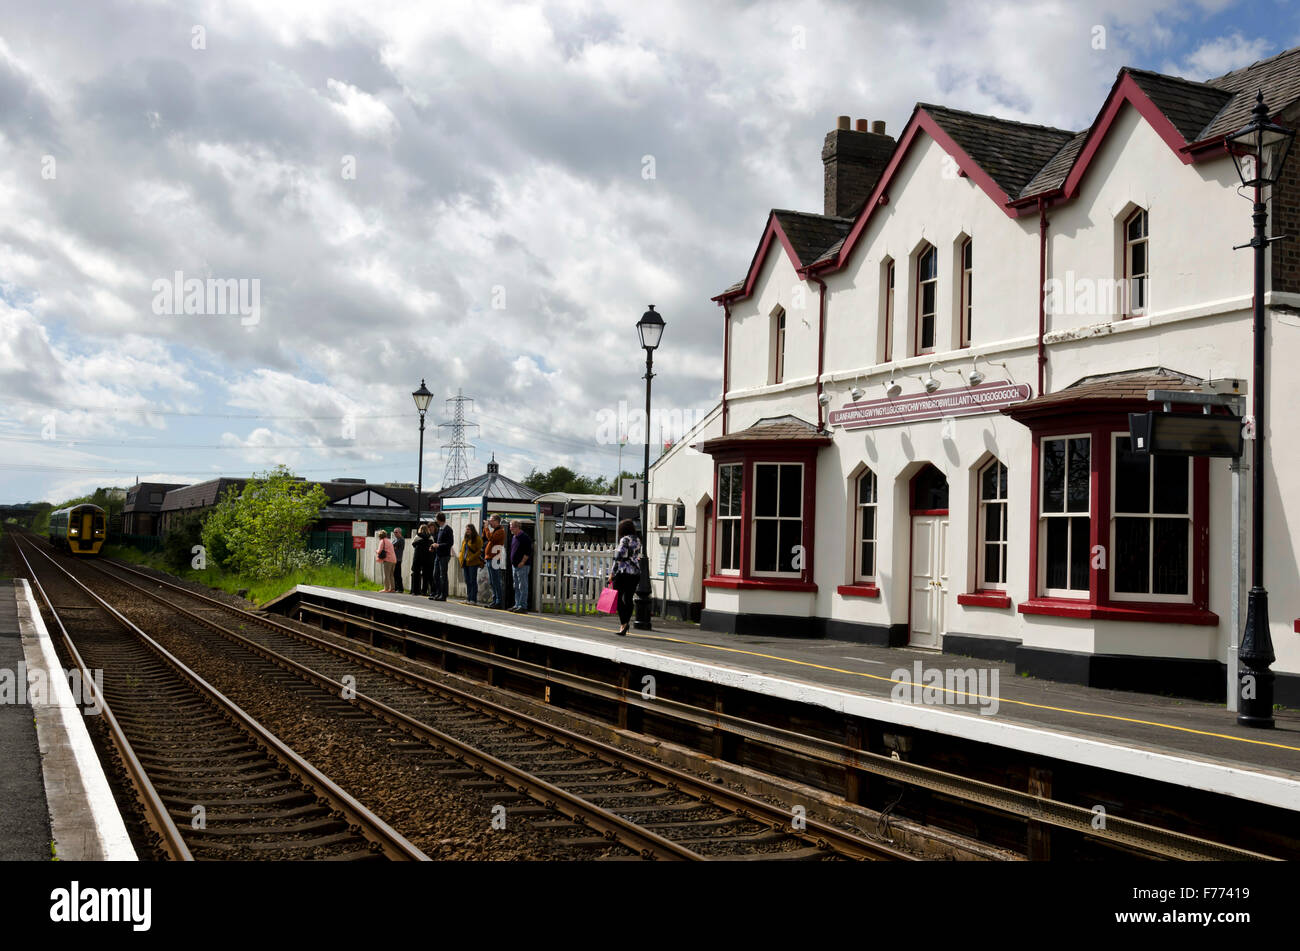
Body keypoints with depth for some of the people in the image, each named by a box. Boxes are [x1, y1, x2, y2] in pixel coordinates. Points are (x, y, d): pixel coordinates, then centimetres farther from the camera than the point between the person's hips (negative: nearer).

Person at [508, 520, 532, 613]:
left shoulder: (524, 537, -13)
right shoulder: (514, 537, 15)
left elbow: (528, 552, -17)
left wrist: (522, 562, -17)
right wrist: (512, 562, 16)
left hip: (522, 566, -9)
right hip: (514, 566, 9)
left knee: (523, 587, -7)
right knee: (516, 587, 12)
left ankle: (523, 606, -6)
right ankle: (517, 605, 18)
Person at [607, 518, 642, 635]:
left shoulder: (625, 540, -7)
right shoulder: (637, 541, 14)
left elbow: (619, 557, -12)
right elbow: (638, 558, 15)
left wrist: (612, 573, -9)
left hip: (623, 572, -7)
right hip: (636, 573, 7)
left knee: (618, 598, -4)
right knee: (628, 599, 9)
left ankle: (623, 623, -15)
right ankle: (627, 621, 7)